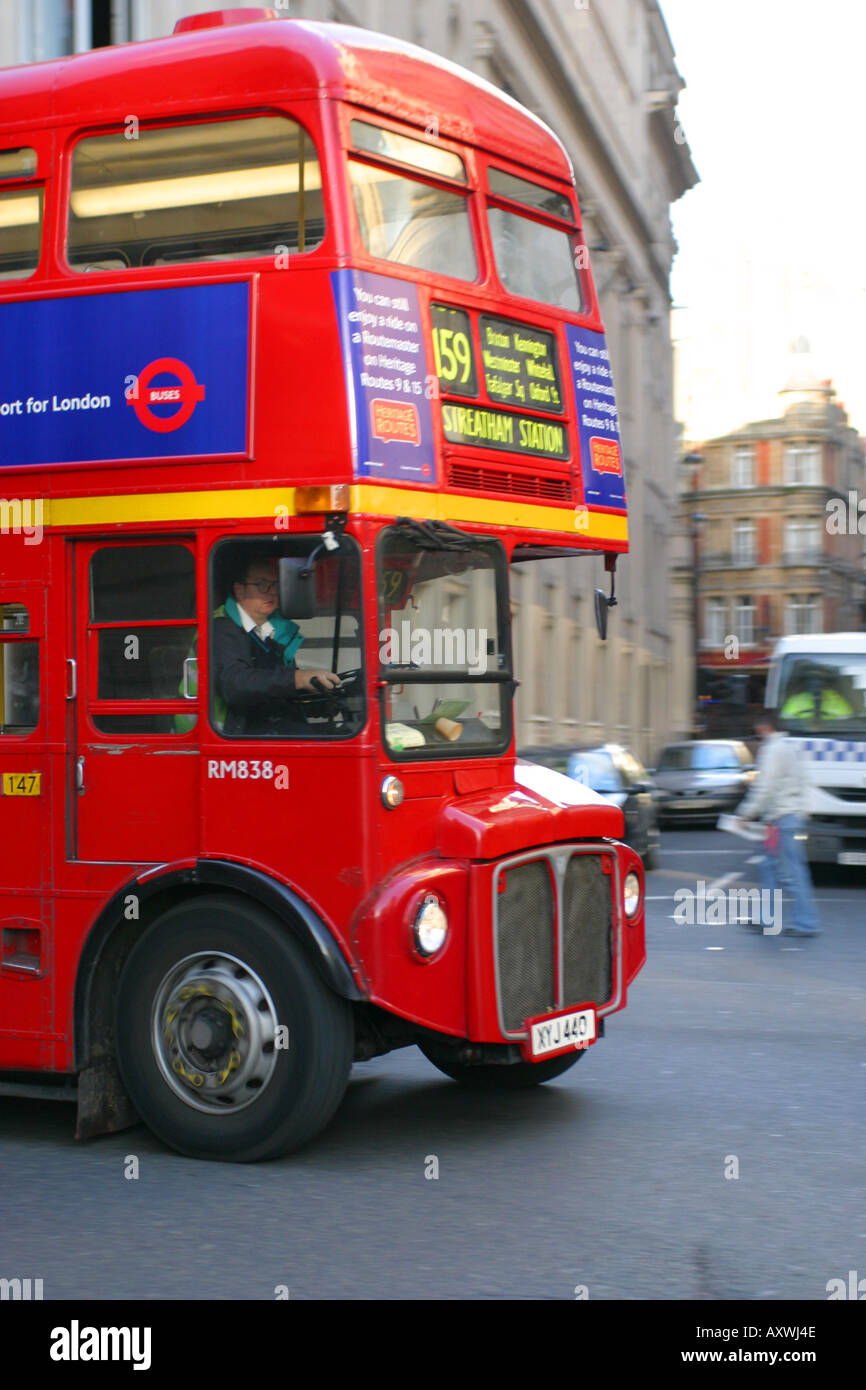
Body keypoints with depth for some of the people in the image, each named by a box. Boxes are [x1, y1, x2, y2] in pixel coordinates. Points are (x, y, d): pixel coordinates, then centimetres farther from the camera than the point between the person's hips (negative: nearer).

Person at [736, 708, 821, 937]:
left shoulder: (774, 749, -12)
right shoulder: (789, 746, 17)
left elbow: (766, 787, -16)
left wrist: (747, 813, -9)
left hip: (782, 818, -10)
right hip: (793, 814, 10)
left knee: (793, 870, -8)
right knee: (769, 866, 14)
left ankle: (806, 924, -6)